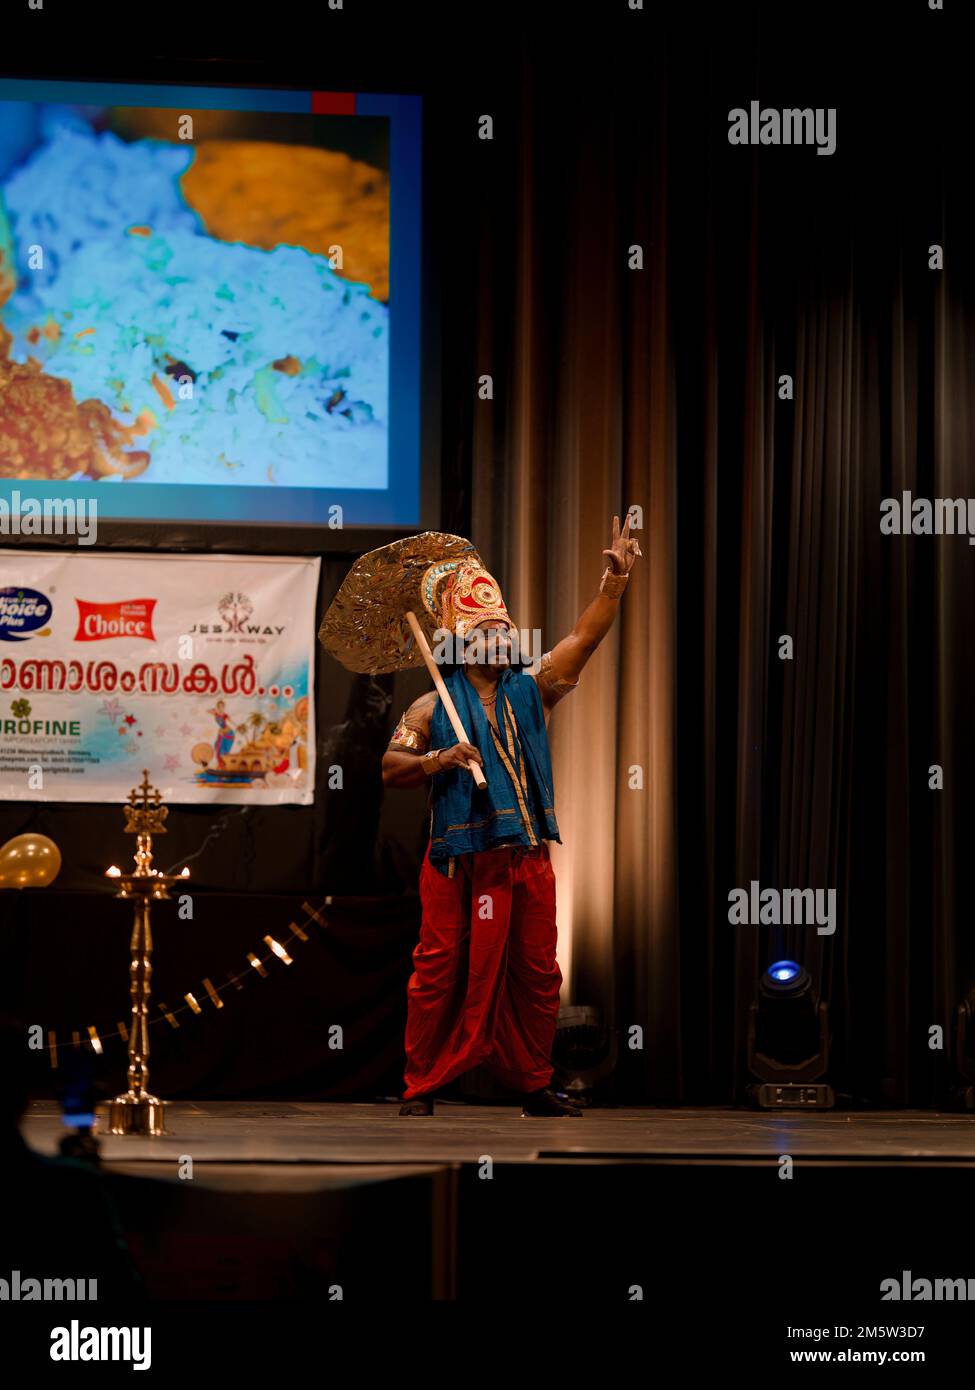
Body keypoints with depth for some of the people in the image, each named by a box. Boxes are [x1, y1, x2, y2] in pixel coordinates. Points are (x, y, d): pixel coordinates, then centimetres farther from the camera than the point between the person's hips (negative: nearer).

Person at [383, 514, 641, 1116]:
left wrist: (616, 578, -5)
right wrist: (436, 760, -18)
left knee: (536, 975, 7)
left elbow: (586, 637, 5)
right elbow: (391, 768, 0)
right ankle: (422, 1085, 3)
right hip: (460, 861, -4)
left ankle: (534, 1084, 17)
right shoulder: (434, 708, 4)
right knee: (442, 971, -4)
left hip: (528, 860, 4)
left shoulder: (532, 692, 12)